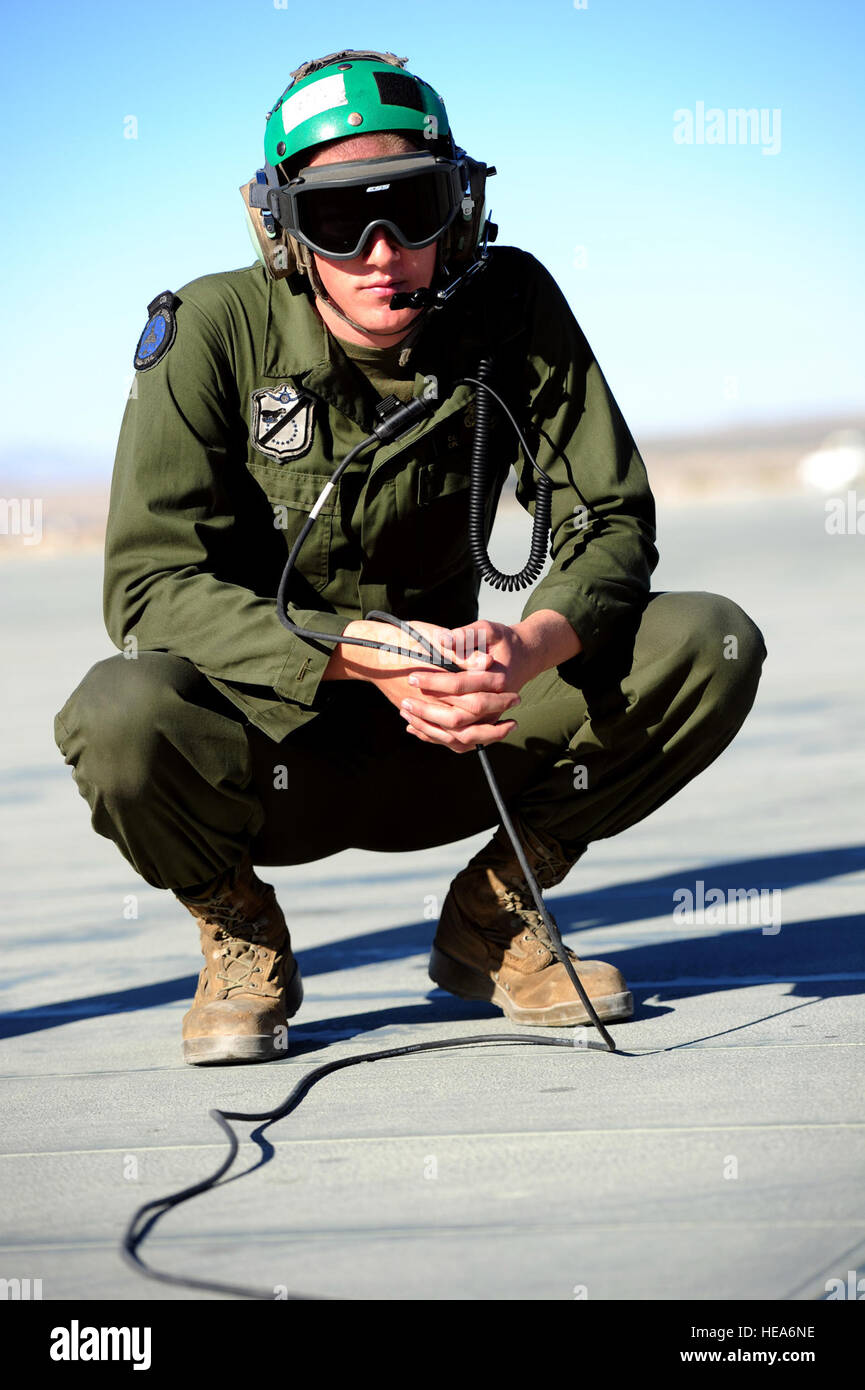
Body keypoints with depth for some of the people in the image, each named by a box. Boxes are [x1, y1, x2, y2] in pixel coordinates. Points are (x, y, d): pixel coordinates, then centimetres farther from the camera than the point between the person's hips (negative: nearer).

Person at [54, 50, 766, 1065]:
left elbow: (611, 525, -7)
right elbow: (150, 584, -20)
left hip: (444, 745, 3)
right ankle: (240, 935, -2)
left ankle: (490, 918, 4)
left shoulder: (511, 307, -8)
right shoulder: (214, 332, -16)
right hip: (267, 745, -3)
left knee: (715, 646, -17)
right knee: (122, 715, -37)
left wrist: (531, 646, -31)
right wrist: (360, 653, -35)